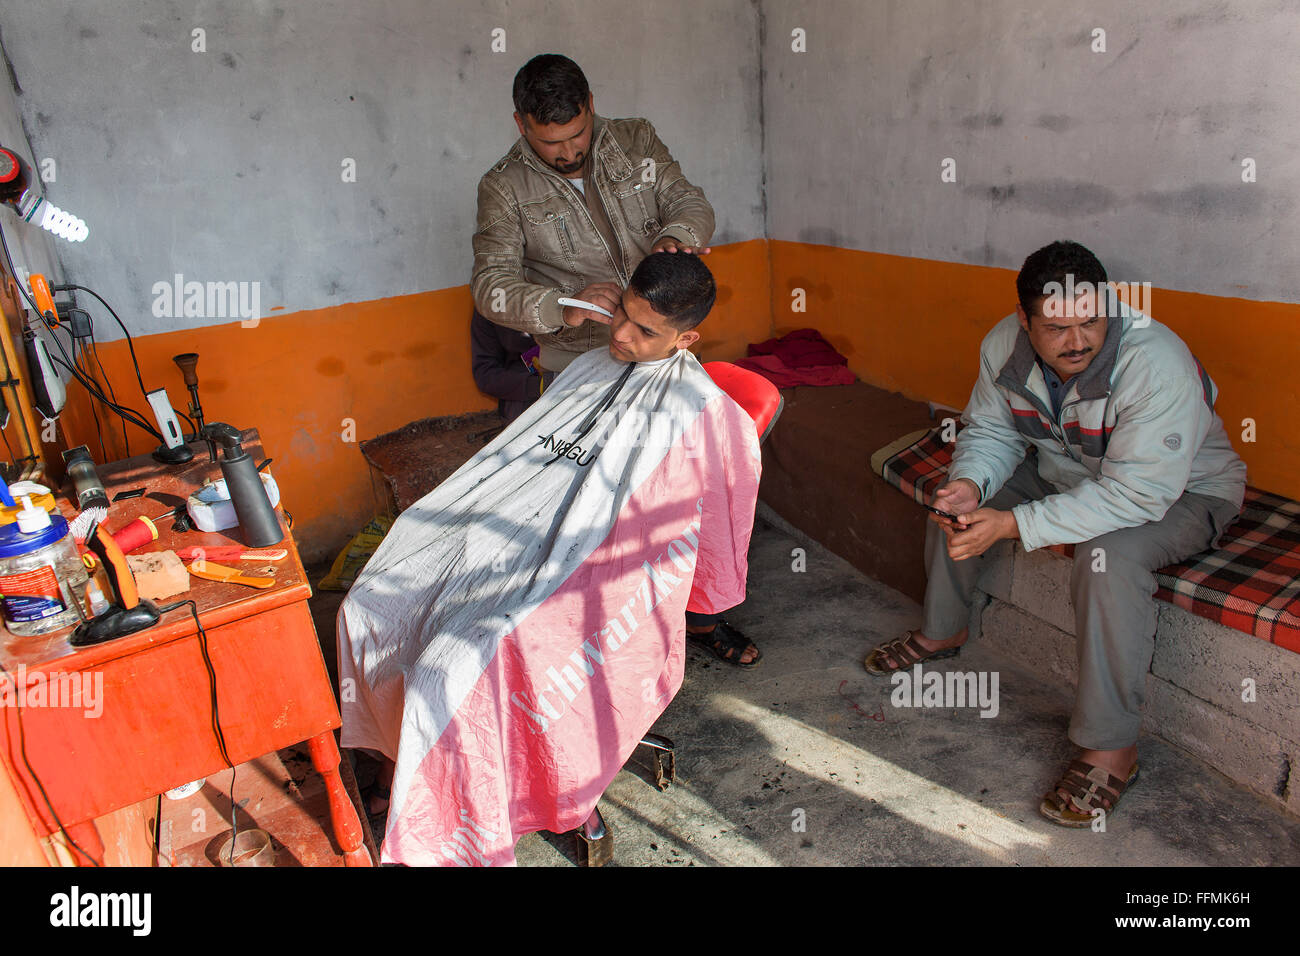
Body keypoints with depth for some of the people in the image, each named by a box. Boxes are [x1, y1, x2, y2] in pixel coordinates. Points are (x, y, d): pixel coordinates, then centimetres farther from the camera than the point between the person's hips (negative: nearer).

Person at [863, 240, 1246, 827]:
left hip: (1180, 493, -6)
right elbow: (990, 430, -2)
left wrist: (1012, 525, -41)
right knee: (956, 500, 0)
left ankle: (1111, 747, -21)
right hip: (1063, 470, 7)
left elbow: (1135, 495, -38)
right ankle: (942, 632, 25)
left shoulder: (1157, 365, -35)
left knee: (1110, 554, -36)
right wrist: (971, 482, -26)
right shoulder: (1005, 345, -16)